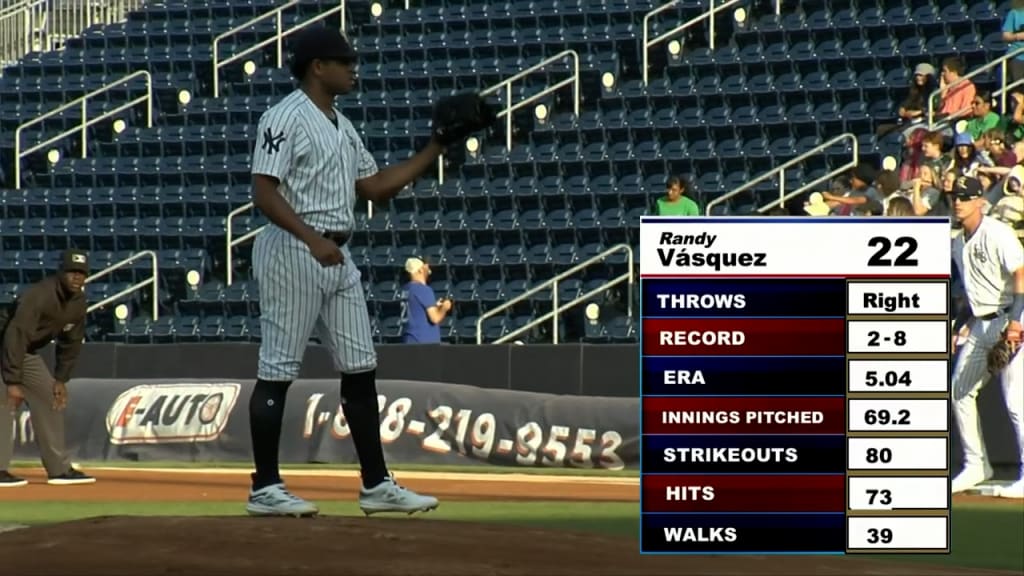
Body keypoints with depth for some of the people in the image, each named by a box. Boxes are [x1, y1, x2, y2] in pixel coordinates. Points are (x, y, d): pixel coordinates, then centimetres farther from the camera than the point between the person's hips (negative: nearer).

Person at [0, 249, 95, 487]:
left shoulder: (78, 302, -4)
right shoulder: (38, 295, -29)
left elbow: (71, 343, 9)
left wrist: (61, 379, 4)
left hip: (28, 353, 9)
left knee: (49, 399, 10)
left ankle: (59, 468, 17)